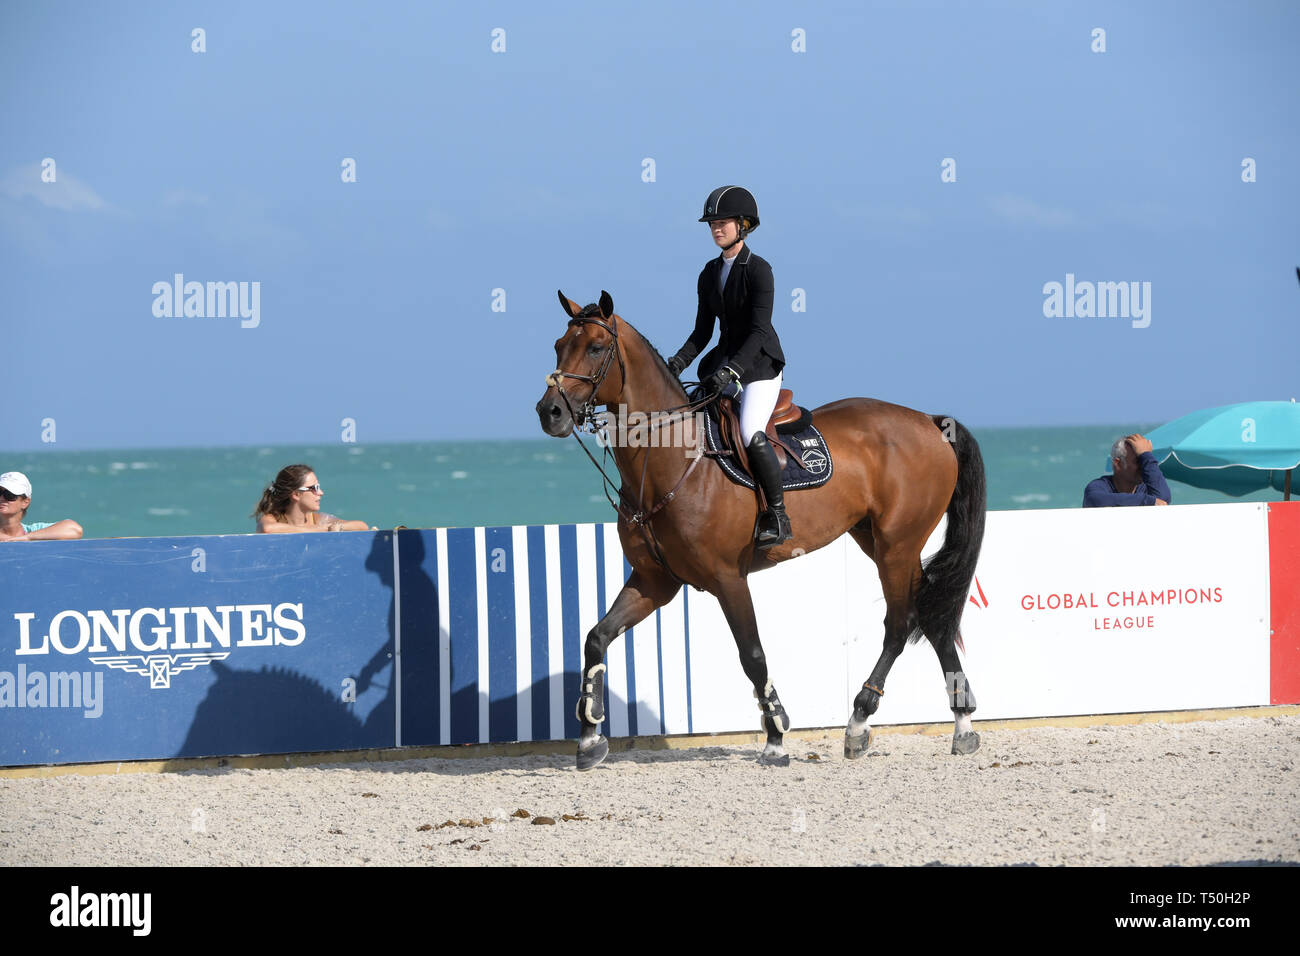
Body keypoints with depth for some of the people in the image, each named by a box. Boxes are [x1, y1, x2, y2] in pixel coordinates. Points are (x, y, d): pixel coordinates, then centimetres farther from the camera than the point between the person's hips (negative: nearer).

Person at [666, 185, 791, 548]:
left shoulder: (758, 270, -12)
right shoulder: (710, 273, 10)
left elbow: (760, 331, -19)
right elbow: (703, 331, 12)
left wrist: (732, 369, -29)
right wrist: (679, 361, -5)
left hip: (760, 364, -8)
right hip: (725, 361, 8)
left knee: (751, 433, -25)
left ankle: (778, 515, -15)